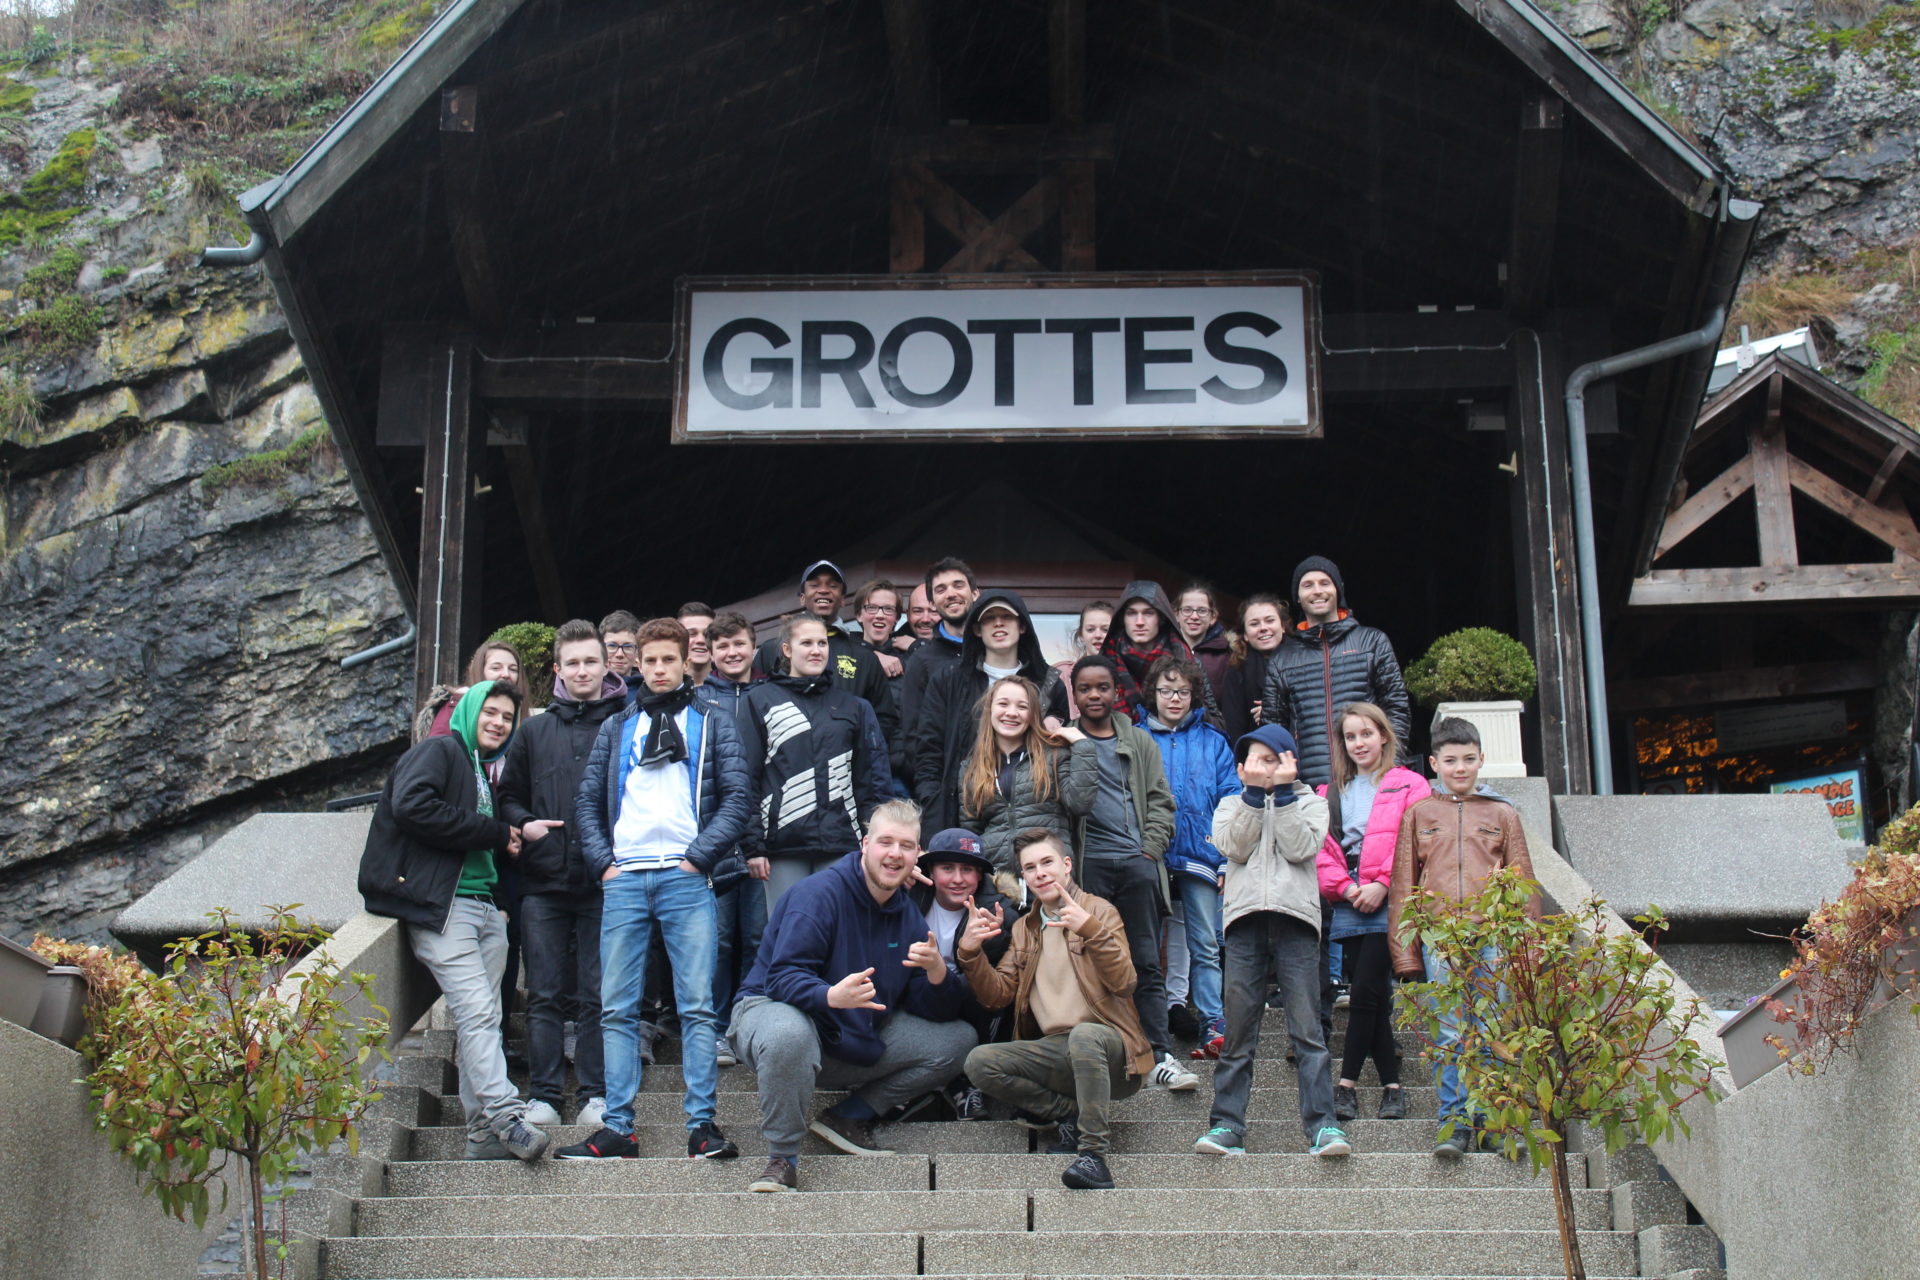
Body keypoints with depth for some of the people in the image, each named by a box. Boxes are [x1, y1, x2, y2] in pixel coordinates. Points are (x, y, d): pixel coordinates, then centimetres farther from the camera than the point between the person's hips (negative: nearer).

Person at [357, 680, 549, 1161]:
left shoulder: (483, 773, 27)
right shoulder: (440, 752, 1)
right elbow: (411, 805, -16)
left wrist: (509, 836, 5)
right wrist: (495, 834, -10)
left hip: (484, 905, 8)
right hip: (441, 905, -8)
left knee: (483, 1019, 3)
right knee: (476, 1012, -16)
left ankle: (484, 1132, 3)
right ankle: (506, 1115, -21)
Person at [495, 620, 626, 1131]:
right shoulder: (534, 732, 15)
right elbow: (508, 795, 19)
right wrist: (523, 824, -2)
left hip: (603, 883, -2)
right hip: (543, 882, 3)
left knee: (598, 993, 1)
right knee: (544, 994, 3)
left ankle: (596, 1094, 8)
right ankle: (543, 1095, 8)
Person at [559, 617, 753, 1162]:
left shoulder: (714, 725, 13)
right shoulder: (617, 729, 21)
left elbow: (738, 797, 3)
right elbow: (588, 801, 17)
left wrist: (699, 856, -7)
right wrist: (603, 861, 3)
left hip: (685, 879, -3)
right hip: (624, 879, 3)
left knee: (697, 1006, -7)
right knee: (617, 1009, 0)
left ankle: (701, 1125, -6)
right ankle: (617, 1129, 2)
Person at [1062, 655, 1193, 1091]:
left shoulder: (1140, 742, 17)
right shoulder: (1064, 740, 12)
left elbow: (1160, 801, 13)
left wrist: (1150, 849, 1)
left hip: (1138, 862, 1)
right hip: (1089, 862, -1)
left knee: (1147, 963, -1)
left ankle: (1158, 1056, -3)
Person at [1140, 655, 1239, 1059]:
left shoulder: (1212, 741, 10)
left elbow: (1230, 799, 5)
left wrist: (1229, 858, -5)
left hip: (1199, 856, 0)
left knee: (1205, 946, -1)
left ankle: (1214, 1025, -2)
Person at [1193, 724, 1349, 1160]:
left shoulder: (1309, 802, 17)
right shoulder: (1232, 805, 20)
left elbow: (1300, 847, -2)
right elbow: (1234, 846, 0)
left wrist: (1283, 792, -2)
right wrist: (1254, 792, -2)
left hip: (1295, 918, -1)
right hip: (1245, 920, 2)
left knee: (1307, 1028, -7)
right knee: (1238, 1033, 2)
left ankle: (1322, 1125, -8)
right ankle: (1227, 1126, 4)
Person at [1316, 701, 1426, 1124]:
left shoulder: (1408, 785, 7)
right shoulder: (1331, 792, 19)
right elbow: (1319, 847, 10)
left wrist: (1382, 884, -13)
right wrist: (1344, 886, -6)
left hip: (1388, 903, -4)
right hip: (1347, 907, 4)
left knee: (1368, 990, -13)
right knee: (1369, 994, 1)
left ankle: (1348, 1082, -8)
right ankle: (1392, 1085, 5)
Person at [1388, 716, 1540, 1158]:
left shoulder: (1503, 814, 13)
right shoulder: (1418, 813, 11)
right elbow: (1403, 885, 9)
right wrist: (1404, 951, 3)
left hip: (1492, 939, 0)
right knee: (1451, 1036, -4)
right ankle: (1454, 1122, 3)